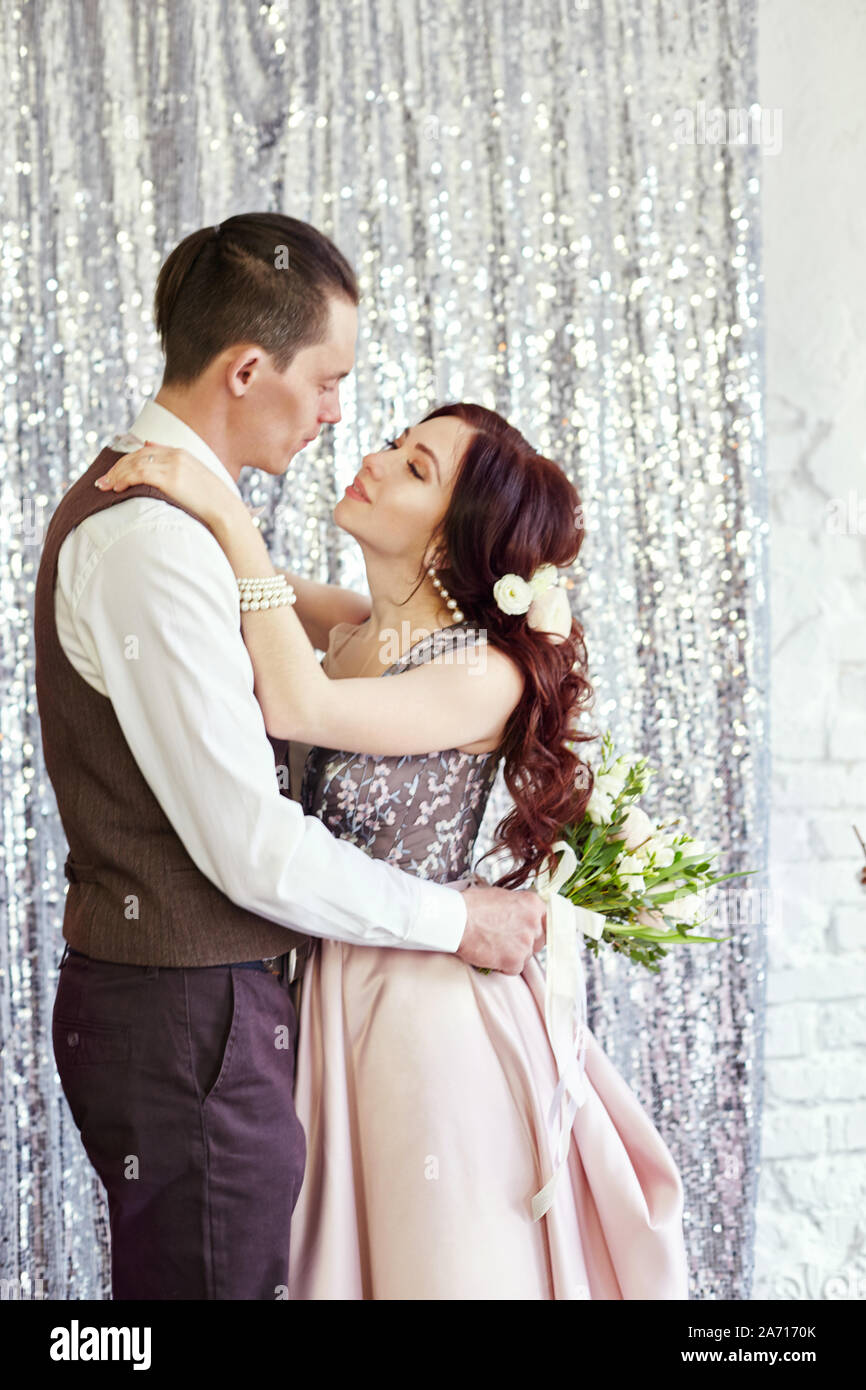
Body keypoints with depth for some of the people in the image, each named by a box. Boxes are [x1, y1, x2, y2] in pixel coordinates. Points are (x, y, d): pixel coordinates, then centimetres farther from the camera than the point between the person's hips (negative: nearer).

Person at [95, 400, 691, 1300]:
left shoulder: (488, 676, -16)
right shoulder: (347, 636, 5)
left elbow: (296, 707, -27)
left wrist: (228, 517, -25)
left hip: (429, 1005, -7)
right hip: (325, 988, 7)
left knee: (442, 1261, 8)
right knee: (342, 1256, 17)